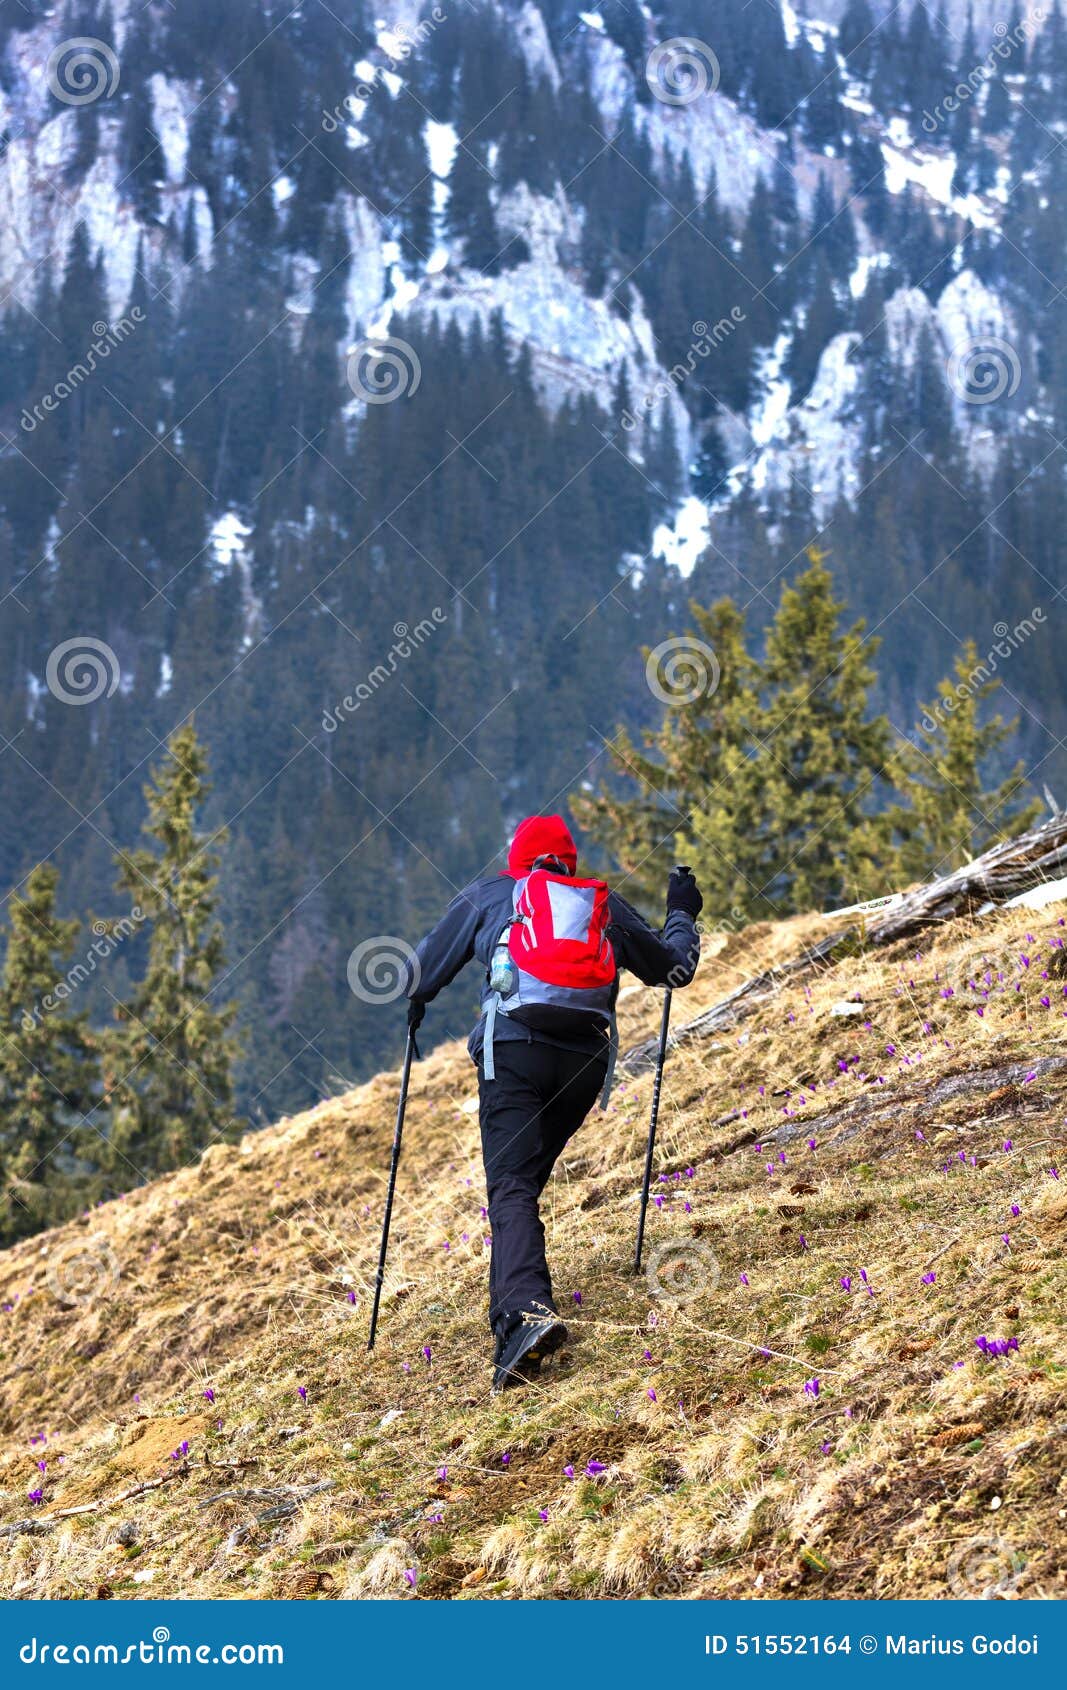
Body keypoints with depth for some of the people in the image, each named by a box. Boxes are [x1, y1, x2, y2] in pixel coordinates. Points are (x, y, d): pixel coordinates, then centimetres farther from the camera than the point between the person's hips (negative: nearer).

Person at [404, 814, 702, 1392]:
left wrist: (415, 1000, 48)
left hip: (514, 1047, -3)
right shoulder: (606, 905, 24)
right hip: (586, 1060, 3)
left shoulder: (491, 894, 20)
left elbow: (425, 967, 25)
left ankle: (524, 1309, -35)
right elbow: (672, 967, 34)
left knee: (511, 1188, -14)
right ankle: (516, 1293, 17)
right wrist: (681, 916, 54)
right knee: (526, 1178, 21)